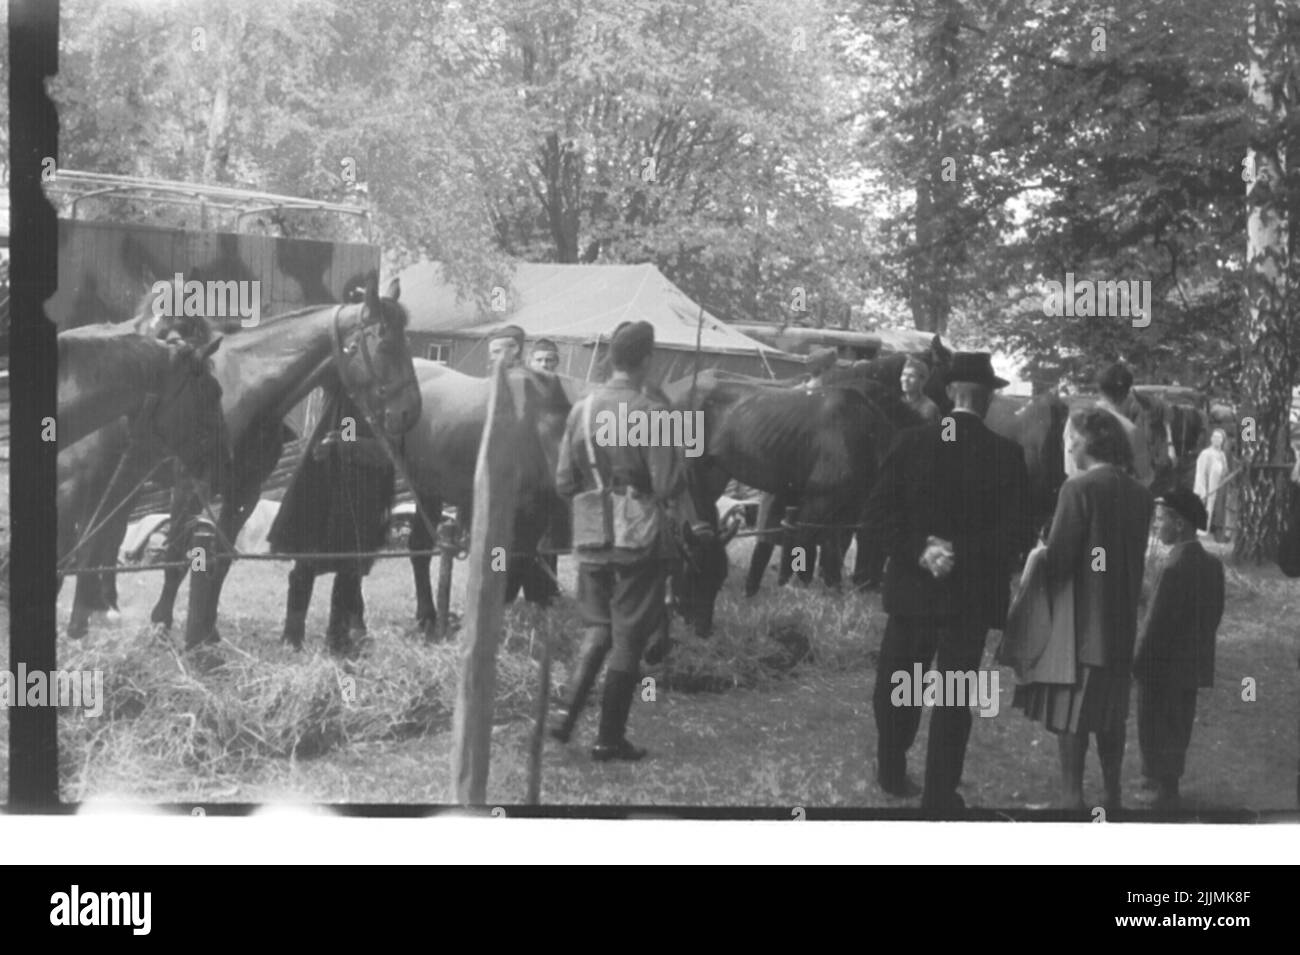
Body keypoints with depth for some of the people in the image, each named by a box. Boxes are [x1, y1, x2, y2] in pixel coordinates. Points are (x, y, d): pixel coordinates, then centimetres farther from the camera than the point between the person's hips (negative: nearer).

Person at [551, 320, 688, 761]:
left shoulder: (581, 409, -1)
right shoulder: (650, 413, -16)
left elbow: (564, 483, 3)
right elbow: (670, 487, -17)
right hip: (640, 541, -4)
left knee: (597, 629, 20)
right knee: (628, 638, 7)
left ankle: (568, 716, 8)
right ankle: (610, 738, 12)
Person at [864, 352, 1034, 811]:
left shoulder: (910, 442, -6)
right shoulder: (1006, 455, -9)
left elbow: (877, 515, -9)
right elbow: (1018, 532, -12)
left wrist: (918, 552, -13)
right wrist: (943, 551, -13)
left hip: (911, 589, 1)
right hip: (972, 596, -1)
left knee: (896, 688, 18)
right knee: (954, 696, 8)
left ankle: (892, 772, 29)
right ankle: (940, 794, 10)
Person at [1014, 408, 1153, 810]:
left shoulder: (1079, 489, -17)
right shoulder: (1138, 493, 3)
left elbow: (1058, 563, -17)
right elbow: (1135, 558, 12)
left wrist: (1039, 555, 3)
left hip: (1081, 621, -6)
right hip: (1121, 622, 6)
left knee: (1071, 714, 2)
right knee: (1110, 714, 15)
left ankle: (1072, 796, 3)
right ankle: (1112, 794, 21)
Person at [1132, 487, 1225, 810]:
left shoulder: (1173, 569, -24)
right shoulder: (1212, 565, 1)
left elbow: (1157, 624, -22)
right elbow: (1214, 614, 8)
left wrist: (1138, 665, -14)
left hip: (1164, 667, -8)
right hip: (1195, 665, 8)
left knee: (1158, 731, 5)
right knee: (1179, 728, 20)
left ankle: (1165, 792, 11)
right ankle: (1167, 779, 33)